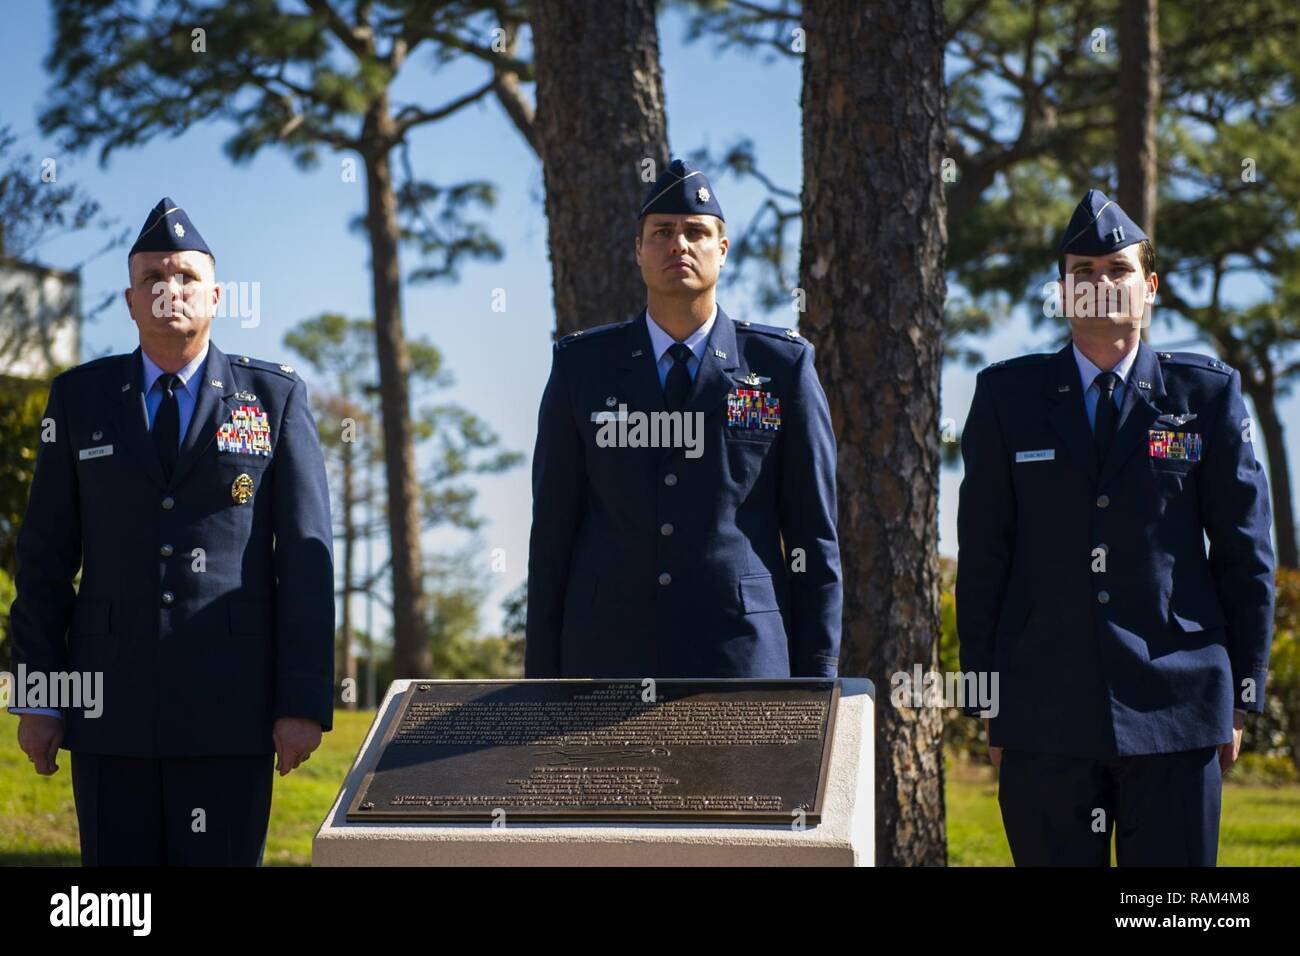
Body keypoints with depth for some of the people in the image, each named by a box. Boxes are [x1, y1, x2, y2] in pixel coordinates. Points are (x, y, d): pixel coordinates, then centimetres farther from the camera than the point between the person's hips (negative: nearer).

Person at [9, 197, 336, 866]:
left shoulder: (275, 398, 3)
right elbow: (45, 555, 8)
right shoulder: (80, 398, 8)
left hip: (230, 704, -1)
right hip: (109, 705, 2)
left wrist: (305, 704, -6)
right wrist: (37, 697, 2)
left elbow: (306, 556, 0)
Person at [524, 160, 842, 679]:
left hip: (745, 656, -1)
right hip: (607, 657, 1)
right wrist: (542, 676, 5)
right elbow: (553, 529, 8)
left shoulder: (783, 365, 5)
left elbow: (812, 533, 6)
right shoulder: (581, 366, 8)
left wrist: (817, 674, 1)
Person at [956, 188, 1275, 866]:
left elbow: (1245, 553, 8)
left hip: (1176, 714, 0)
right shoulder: (1008, 395, 8)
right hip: (1045, 719, 1)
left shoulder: (1208, 394, 7)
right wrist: (986, 701, 4)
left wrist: (1241, 695, 5)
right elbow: (982, 554, 8)